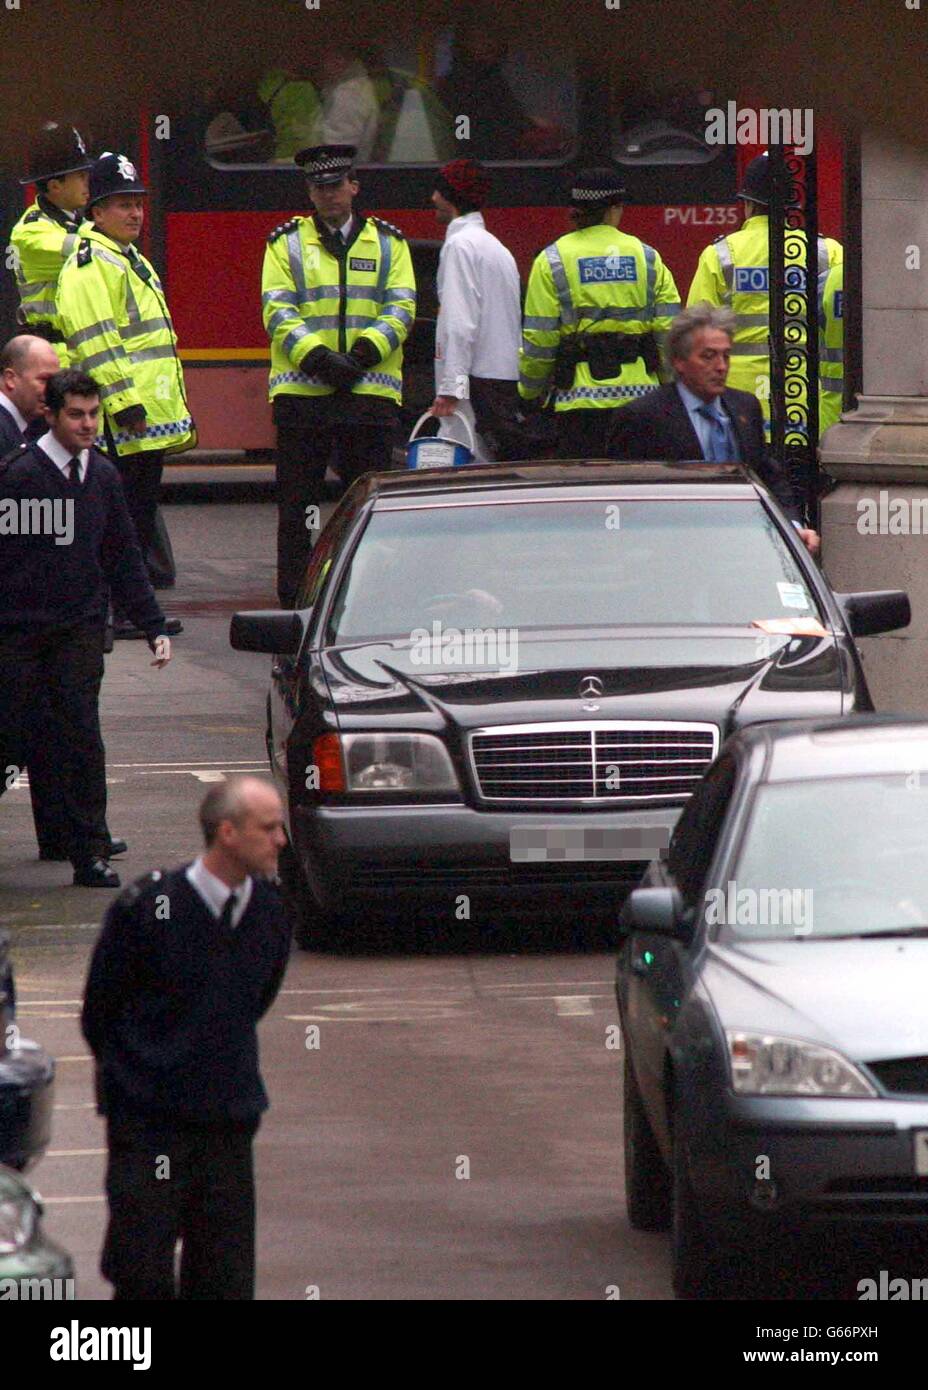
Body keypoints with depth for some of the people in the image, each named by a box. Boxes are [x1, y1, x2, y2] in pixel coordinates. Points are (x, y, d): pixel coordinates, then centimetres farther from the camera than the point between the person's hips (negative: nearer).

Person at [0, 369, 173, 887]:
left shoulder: (103, 475, 7)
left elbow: (123, 557, 15)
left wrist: (155, 625, 13)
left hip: (81, 629, 3)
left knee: (82, 737, -4)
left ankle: (90, 853, 0)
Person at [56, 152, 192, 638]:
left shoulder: (133, 261, 22)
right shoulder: (91, 264, -11)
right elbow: (94, 339, -20)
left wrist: (177, 406, 30)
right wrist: (124, 400, -25)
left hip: (150, 415, 10)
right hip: (123, 416, -10)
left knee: (142, 509, 12)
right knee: (125, 511, -10)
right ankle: (116, 611, -8)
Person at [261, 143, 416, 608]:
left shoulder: (387, 243, 12)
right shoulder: (287, 243, 8)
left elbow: (401, 308, 3)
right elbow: (277, 311, -2)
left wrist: (366, 350, -14)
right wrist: (315, 355, -17)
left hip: (370, 390, 1)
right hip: (301, 390, -1)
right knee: (297, 505, 2)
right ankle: (293, 601, 7)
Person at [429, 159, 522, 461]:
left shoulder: (460, 244, -8)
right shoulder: (497, 247, 21)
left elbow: (460, 322, -16)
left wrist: (450, 387, -19)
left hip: (478, 380, -9)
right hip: (507, 378, 9)